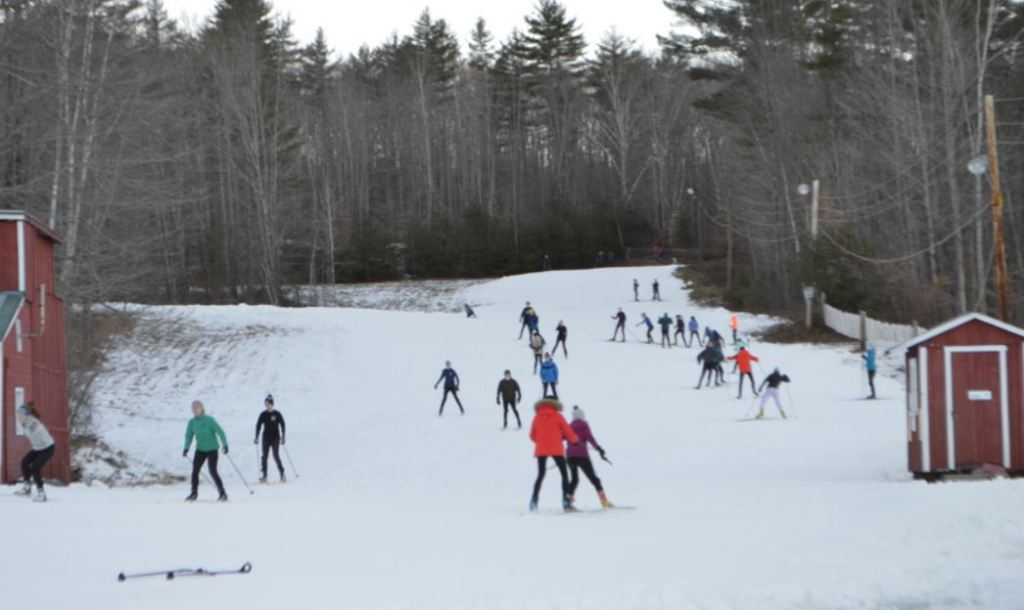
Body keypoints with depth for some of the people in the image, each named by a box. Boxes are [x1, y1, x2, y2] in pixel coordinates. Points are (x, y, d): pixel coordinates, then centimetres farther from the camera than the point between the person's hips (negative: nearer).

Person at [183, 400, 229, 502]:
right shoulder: (192, 422, -1)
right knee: (195, 471, -3)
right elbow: (189, 435, 6)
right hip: (200, 450, 5)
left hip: (212, 449, -5)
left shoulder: (209, 420, -15)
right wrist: (186, 449, -6)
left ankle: (222, 494, -2)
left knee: (213, 472, -11)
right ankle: (194, 493, 10)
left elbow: (220, 431, -14)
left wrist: (225, 445, -20)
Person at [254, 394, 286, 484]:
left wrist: (283, 437, -5)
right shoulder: (263, 415, 2)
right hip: (266, 438, 3)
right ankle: (264, 476, 3)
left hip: (275, 438, -3)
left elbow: (282, 425, 0)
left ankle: (282, 475, 0)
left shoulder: (277, 414, -4)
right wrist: (256, 437, -1)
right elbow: (258, 426, 5)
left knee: (276, 456, -8)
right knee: (264, 456, -1)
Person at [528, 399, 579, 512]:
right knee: (564, 475, 5)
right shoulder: (557, 416, 1)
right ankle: (565, 501, -7)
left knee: (540, 475, 17)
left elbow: (532, 436, 13)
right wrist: (576, 439, 22)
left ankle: (534, 500, 4)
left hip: (540, 450, 3)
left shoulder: (537, 417, 8)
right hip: (556, 449, -3)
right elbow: (569, 433, 1)